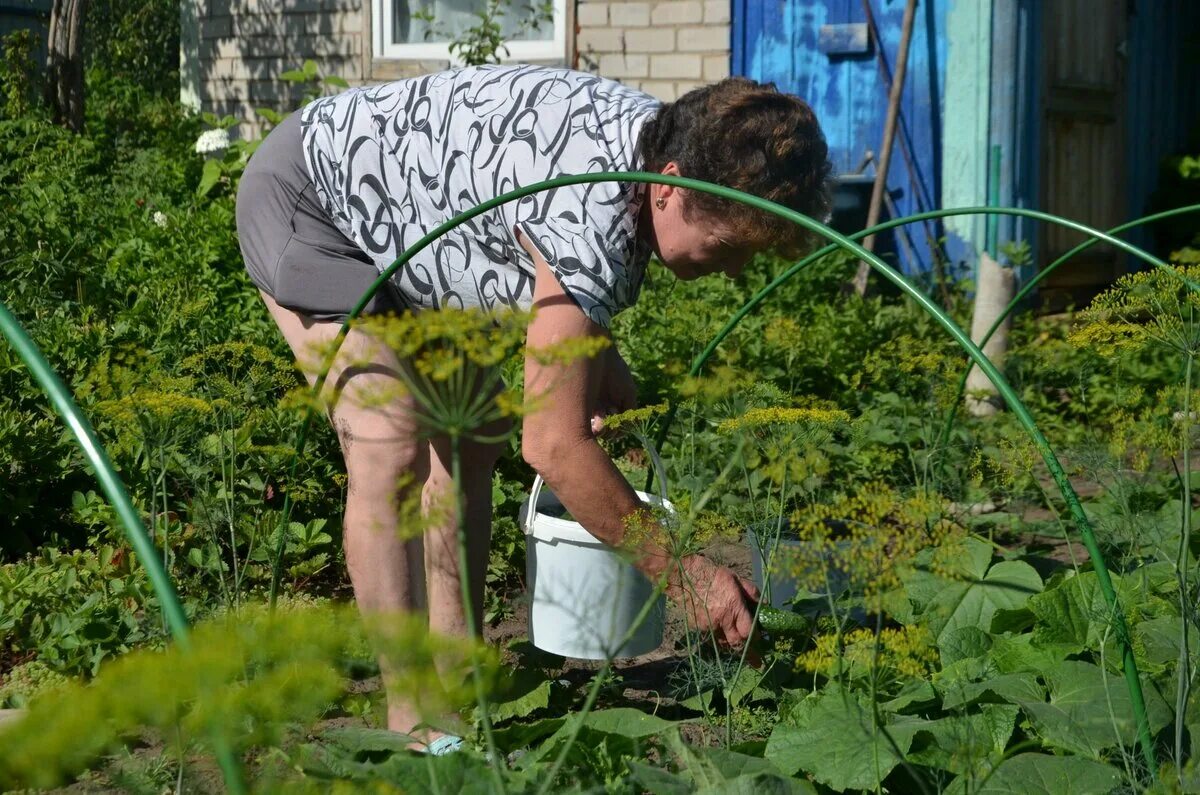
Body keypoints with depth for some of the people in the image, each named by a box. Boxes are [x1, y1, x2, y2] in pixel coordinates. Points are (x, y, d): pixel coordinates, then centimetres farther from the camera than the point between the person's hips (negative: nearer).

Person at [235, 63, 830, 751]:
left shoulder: (670, 141, -12)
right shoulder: (588, 220, -40)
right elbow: (555, 446, -35)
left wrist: (600, 359, -6)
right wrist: (683, 575, -28)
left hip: (404, 212, 10)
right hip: (305, 197, -10)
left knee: (470, 439, 5)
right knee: (392, 451, -21)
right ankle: (413, 728, -15)